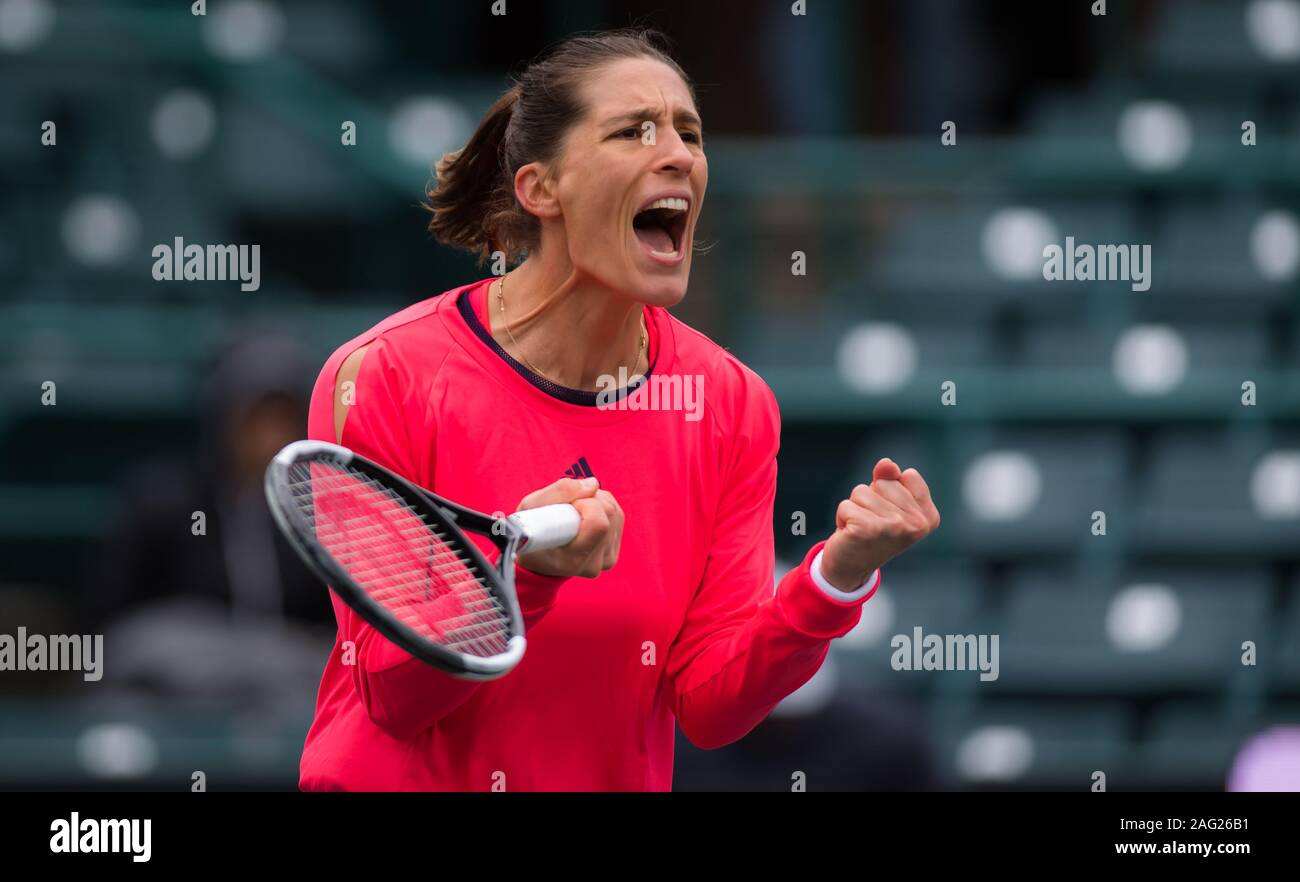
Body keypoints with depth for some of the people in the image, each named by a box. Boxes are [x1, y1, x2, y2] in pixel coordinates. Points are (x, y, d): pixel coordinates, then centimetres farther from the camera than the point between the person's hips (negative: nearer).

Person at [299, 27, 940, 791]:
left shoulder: (732, 404, -4)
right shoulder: (385, 377, -15)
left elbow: (707, 705, -8)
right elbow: (391, 696, -16)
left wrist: (839, 574, -22)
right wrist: (522, 574, -31)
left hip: (622, 780, 3)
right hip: (403, 782, -3)